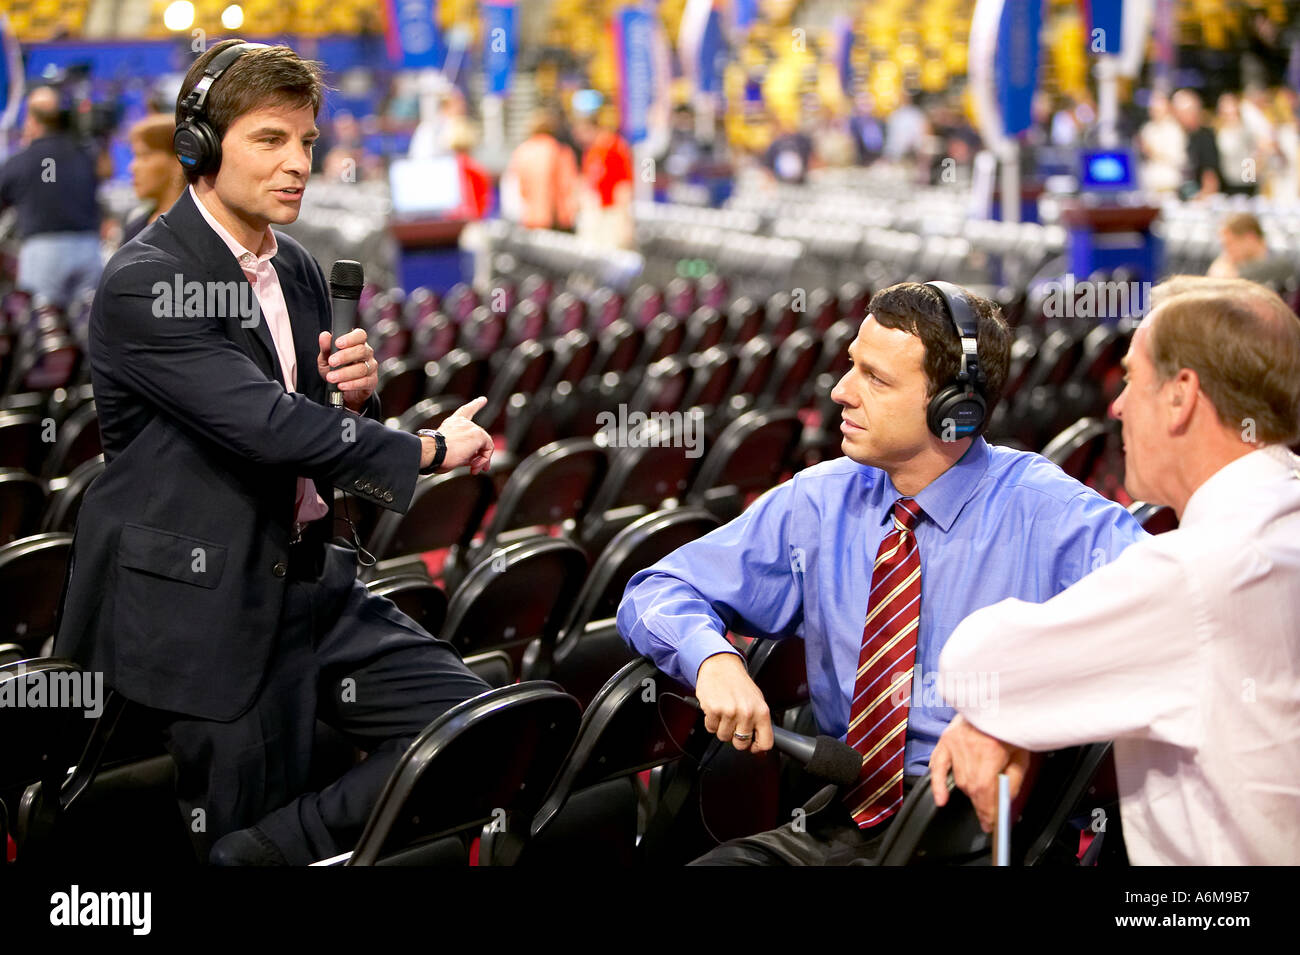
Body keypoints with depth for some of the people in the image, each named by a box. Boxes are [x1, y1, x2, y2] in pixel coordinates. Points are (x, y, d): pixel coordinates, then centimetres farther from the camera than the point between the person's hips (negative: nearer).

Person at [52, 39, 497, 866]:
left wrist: (355, 396, -6)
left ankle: (270, 847, -1)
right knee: (245, 840, 1)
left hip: (311, 579, 8)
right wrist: (428, 451, -16)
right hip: (205, 606, -7)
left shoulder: (299, 272, 10)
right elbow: (265, 425, -25)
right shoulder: (144, 285, -15)